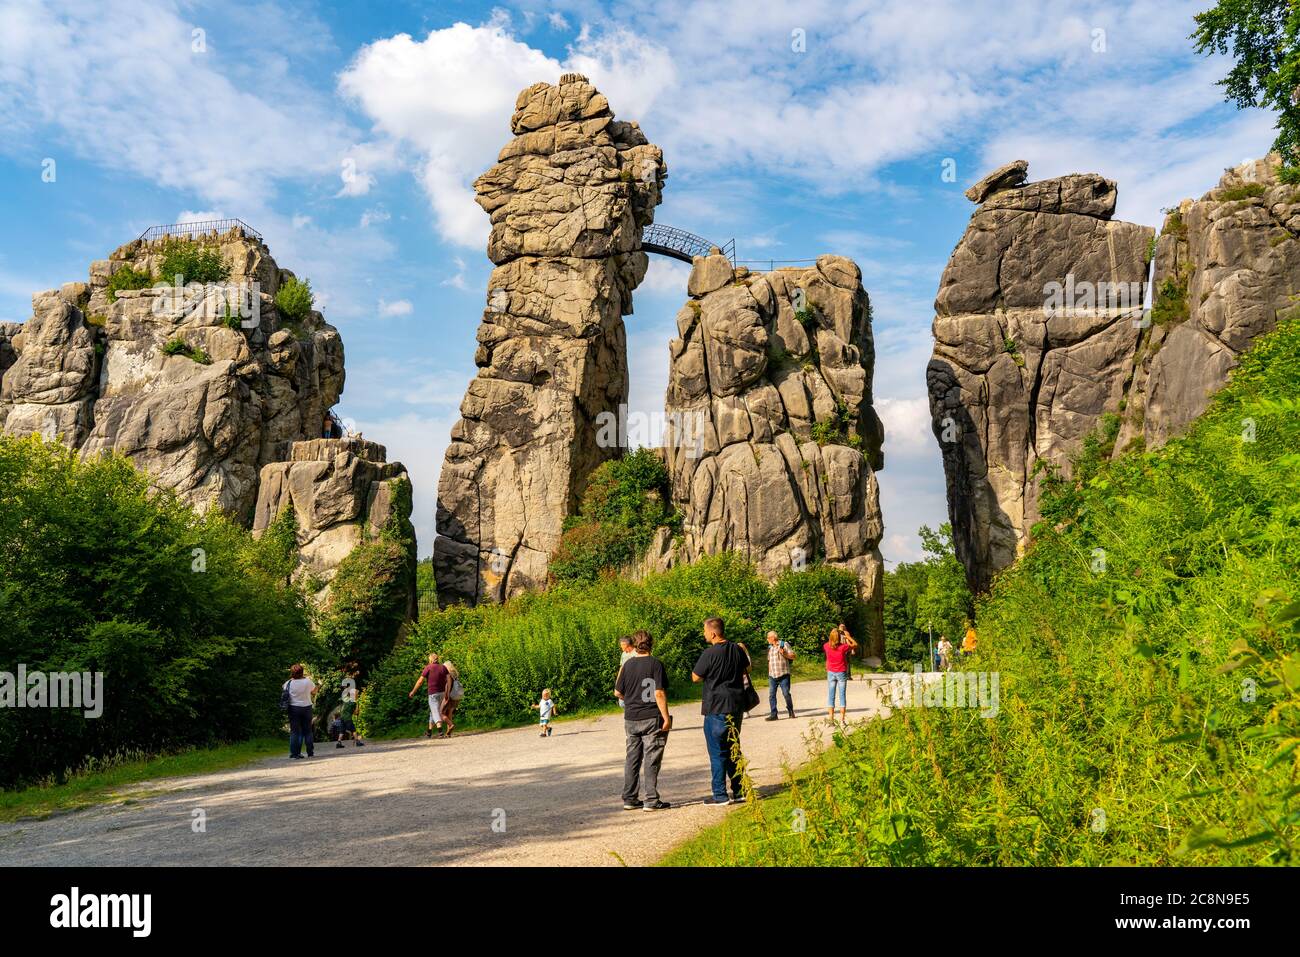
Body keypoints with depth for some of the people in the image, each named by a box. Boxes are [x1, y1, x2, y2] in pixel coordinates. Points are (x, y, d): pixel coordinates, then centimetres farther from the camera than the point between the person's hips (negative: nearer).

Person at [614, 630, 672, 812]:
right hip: (652, 718, -5)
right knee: (651, 760, 1)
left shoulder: (628, 665, 5)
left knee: (632, 759, 12)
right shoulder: (655, 664, -9)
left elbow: (618, 692, 9)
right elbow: (659, 693, -15)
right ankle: (651, 800, 2)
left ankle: (629, 799, 17)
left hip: (631, 719, 5)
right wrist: (666, 717, -11)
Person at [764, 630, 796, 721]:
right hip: (772, 676, 5)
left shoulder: (784, 644, -1)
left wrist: (784, 653, -19)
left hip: (783, 675, -5)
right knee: (771, 695, -2)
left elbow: (793, 656, -3)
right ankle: (773, 714, 0)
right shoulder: (770, 647, 18)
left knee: (786, 694, -3)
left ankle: (791, 711, 15)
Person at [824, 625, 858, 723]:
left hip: (831, 673, 2)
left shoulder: (827, 646, -8)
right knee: (842, 696, 4)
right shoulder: (843, 647, -15)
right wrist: (848, 636, 9)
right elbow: (855, 644, -1)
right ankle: (842, 719, 3)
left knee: (830, 696, 6)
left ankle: (831, 719, 5)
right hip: (841, 673, -2)